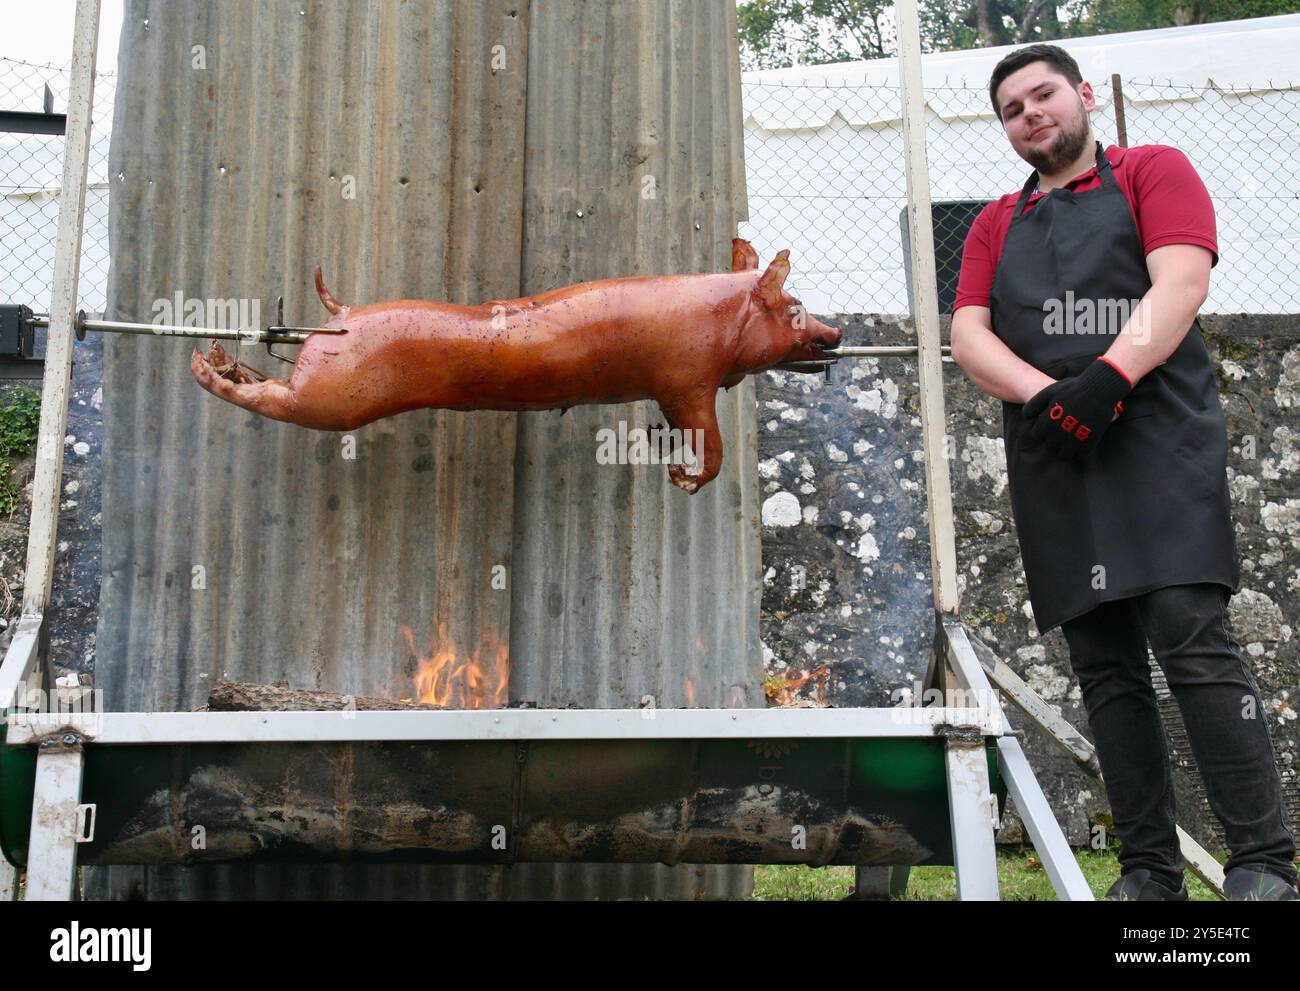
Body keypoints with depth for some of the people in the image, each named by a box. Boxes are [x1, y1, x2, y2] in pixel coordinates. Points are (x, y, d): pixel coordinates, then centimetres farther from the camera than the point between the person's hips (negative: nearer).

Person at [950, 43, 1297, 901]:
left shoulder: (1154, 171, 9)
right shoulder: (997, 224, 20)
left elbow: (1182, 282, -7)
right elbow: (968, 332, 7)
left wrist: (1108, 377, -21)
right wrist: (1043, 393, -12)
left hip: (1158, 437, -4)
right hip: (1054, 458, 5)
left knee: (1193, 637, -16)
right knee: (1106, 669, 3)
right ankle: (1151, 871, 8)